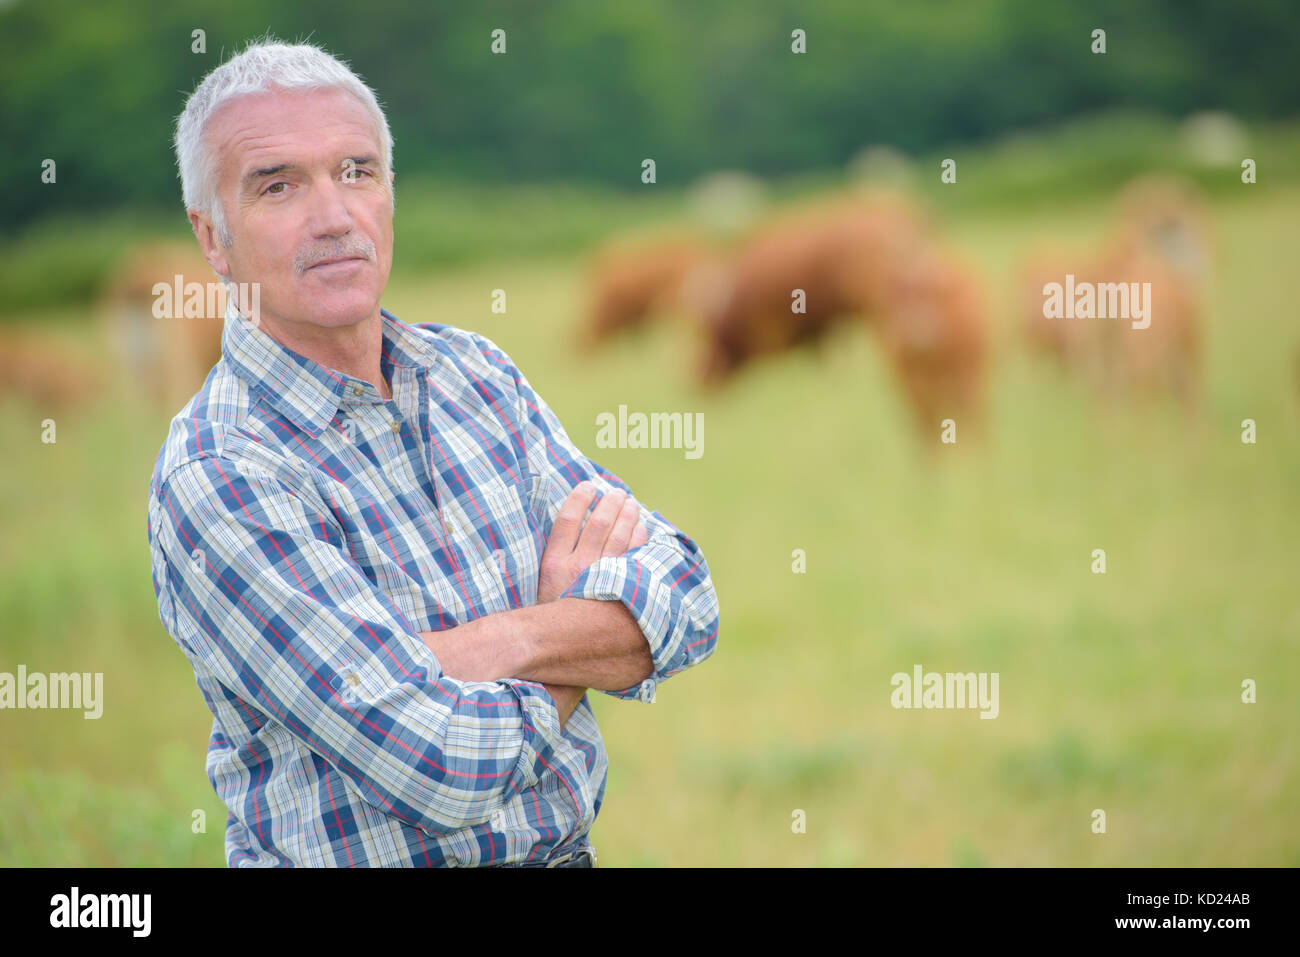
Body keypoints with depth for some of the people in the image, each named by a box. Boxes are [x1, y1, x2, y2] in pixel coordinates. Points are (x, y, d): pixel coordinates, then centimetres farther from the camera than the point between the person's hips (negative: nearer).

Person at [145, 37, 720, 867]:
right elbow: (444, 771, -26)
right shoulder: (214, 483, -20)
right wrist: (589, 631, -10)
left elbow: (684, 599, -6)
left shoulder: (475, 371, 1)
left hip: (569, 848, 6)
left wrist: (502, 643, -22)